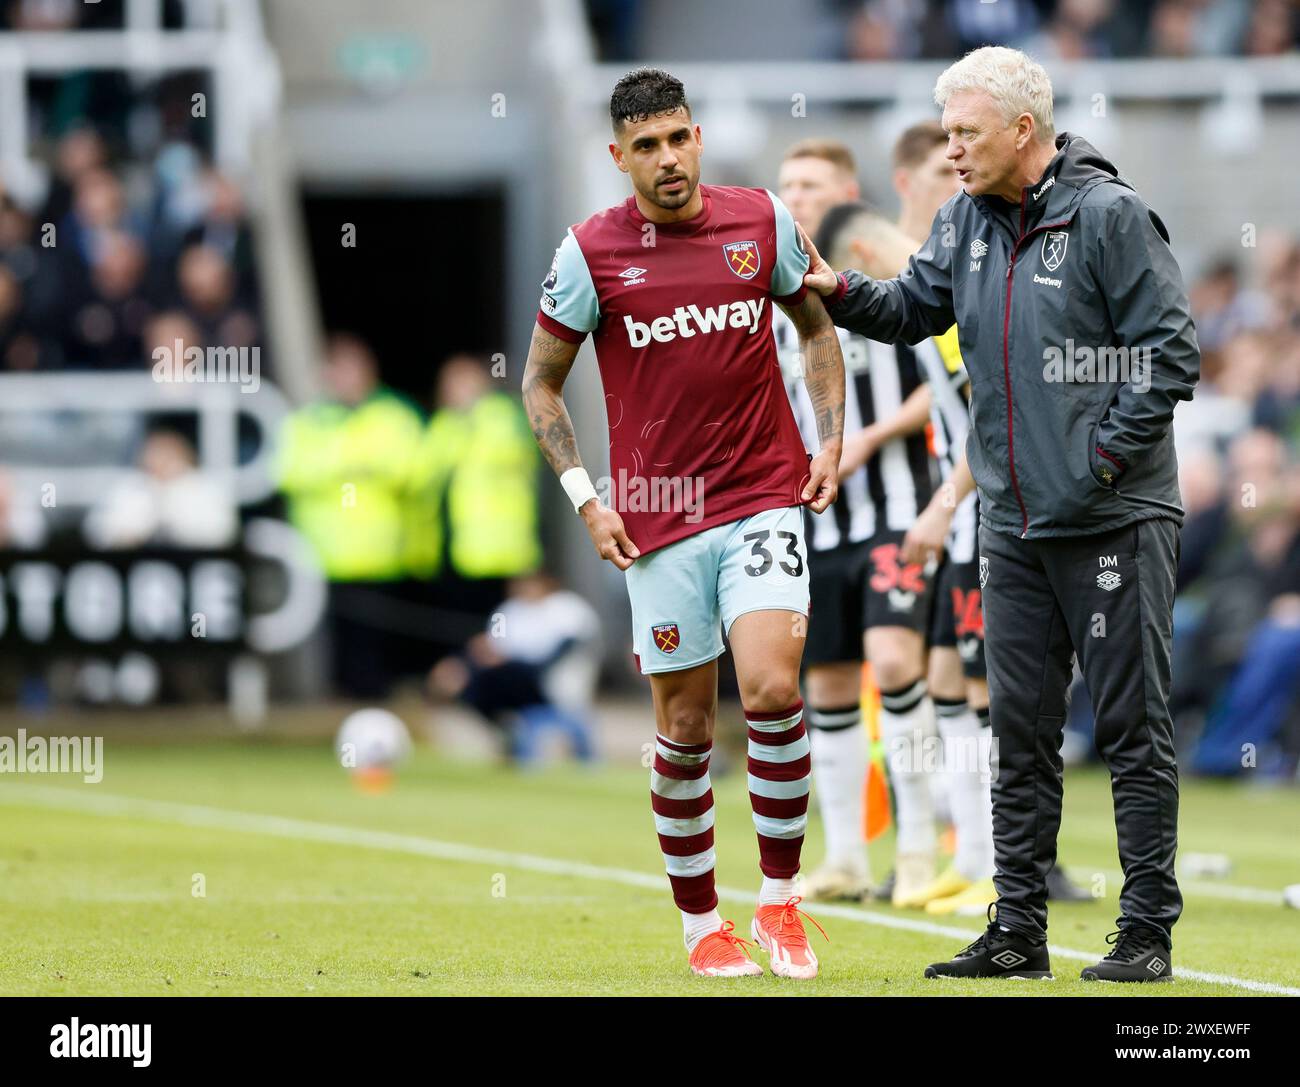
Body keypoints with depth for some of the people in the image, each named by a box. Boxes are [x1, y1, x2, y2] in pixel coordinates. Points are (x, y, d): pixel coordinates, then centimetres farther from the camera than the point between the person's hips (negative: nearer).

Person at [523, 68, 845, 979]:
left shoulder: (762, 221, 1)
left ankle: (780, 895, -1)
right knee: (685, 728, 3)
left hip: (765, 496, 0)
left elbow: (816, 324, 18)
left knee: (772, 687, -17)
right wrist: (584, 496, -1)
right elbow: (542, 380, 7)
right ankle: (701, 922, 20)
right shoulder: (591, 253, -4)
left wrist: (831, 440, 7)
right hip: (660, 516, 0)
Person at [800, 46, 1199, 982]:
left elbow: (1172, 351, -12)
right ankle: (1019, 932, 13)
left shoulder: (1108, 215, -11)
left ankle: (1148, 931, 2)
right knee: (1021, 730, 8)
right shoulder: (967, 221, 8)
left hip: (1115, 519, -7)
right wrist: (840, 291, 0)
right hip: (1014, 521, 7)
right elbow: (915, 309, 18)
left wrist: (1107, 456, -15)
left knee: (1134, 727, -2)